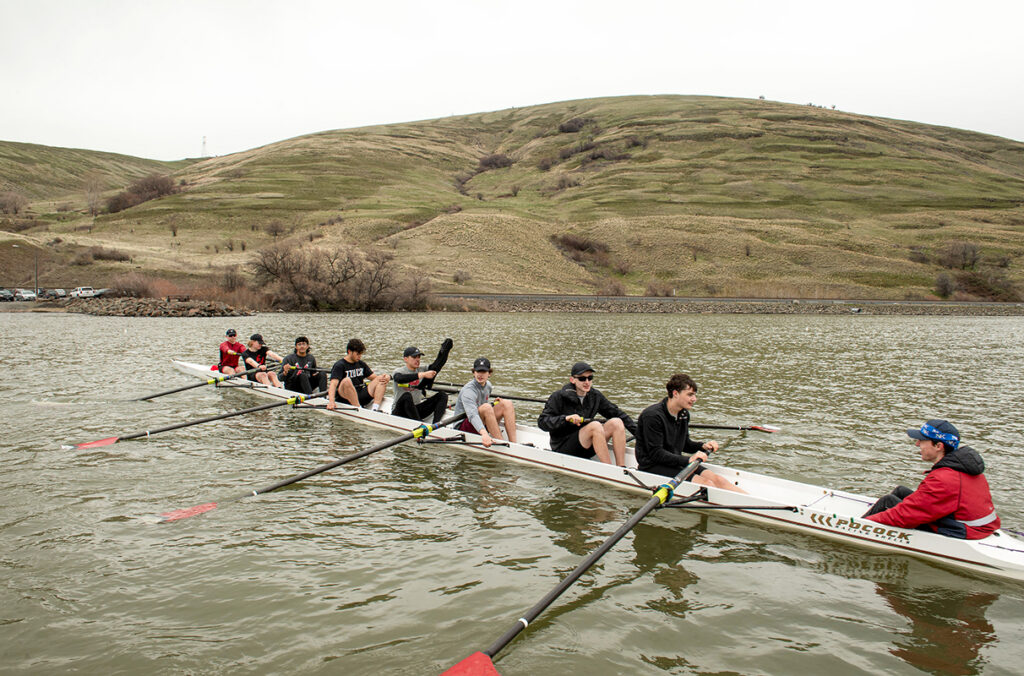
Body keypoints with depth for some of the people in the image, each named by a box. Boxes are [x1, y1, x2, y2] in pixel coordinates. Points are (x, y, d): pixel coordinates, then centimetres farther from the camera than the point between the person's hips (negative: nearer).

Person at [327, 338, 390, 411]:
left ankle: (375, 409, -27)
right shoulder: (339, 365, -6)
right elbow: (333, 384, -20)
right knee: (347, 381, -34)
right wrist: (331, 401, -38)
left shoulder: (361, 364, 16)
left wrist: (386, 378, -7)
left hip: (361, 395, 6)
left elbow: (373, 376, 17)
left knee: (381, 379, -9)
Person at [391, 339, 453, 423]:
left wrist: (445, 351, -22)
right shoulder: (399, 372, -8)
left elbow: (437, 365, -5)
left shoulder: (421, 370, 8)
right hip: (399, 413, -5)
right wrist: (423, 375, -41)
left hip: (416, 409, 5)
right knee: (407, 396, -37)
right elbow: (400, 379, -33)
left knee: (442, 396, -10)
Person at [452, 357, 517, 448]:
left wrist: (495, 404, 8)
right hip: (462, 426, -8)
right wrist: (484, 434, -55)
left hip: (482, 424, 8)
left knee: (507, 403, -9)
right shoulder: (468, 390, -23)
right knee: (486, 407, -35)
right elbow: (472, 415, -41)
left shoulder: (488, 385, 4)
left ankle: (513, 443, -21)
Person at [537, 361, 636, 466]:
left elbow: (616, 413, 10)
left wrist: (638, 431, 3)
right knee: (595, 425, -29)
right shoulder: (559, 397, -9)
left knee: (616, 422, -12)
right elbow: (542, 422, -14)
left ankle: (621, 469, -17)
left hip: (586, 448, 6)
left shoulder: (595, 395, 5)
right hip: (563, 448, -6)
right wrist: (566, 418, -29)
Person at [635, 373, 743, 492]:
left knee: (717, 479, -12)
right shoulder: (652, 416, -19)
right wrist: (688, 459, -27)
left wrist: (703, 446, 0)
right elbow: (656, 454, -22)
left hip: (676, 463, 8)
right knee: (704, 483, -22)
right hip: (653, 466, -8)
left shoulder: (684, 414, 8)